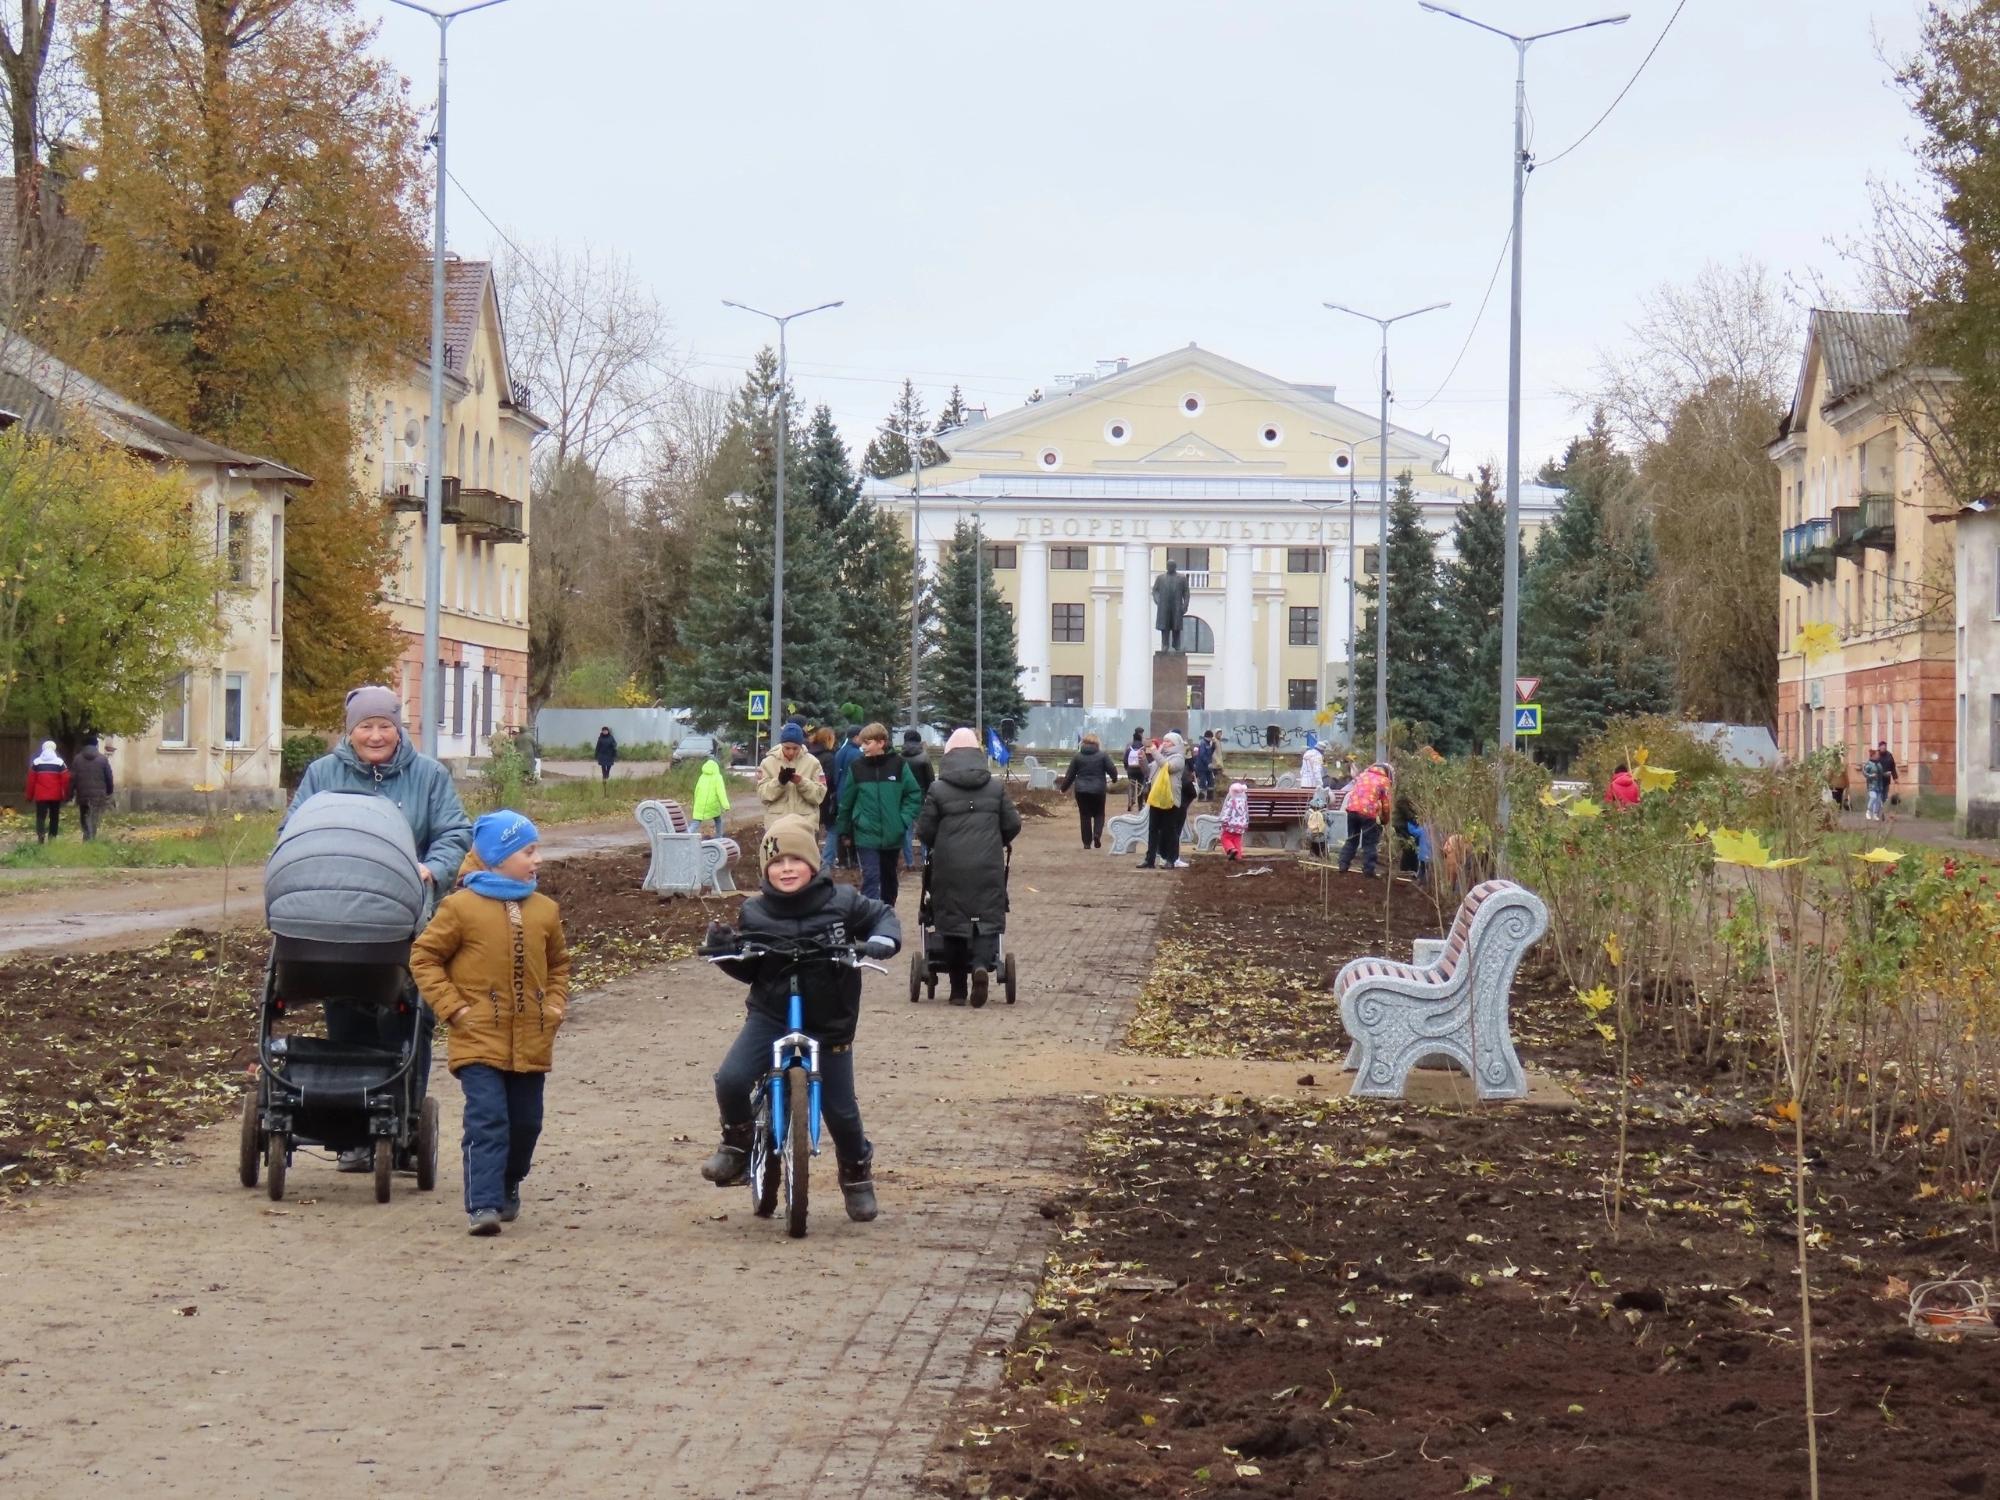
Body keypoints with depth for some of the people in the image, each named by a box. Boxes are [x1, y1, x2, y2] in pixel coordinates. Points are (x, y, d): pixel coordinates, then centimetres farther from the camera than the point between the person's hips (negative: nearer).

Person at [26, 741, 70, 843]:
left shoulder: (36, 762, 1)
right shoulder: (59, 762, -2)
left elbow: (31, 780, 3)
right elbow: (65, 780, -4)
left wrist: (30, 796, 11)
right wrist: (66, 795, 5)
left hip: (40, 796, 0)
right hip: (55, 796, 0)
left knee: (40, 817, 0)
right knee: (54, 818, 11)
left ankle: (41, 835, -23)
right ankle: (52, 839, 12)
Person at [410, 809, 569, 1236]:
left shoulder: (544, 911, 9)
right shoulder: (461, 907, -6)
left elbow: (558, 963, 23)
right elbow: (424, 956, -1)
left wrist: (555, 1004, 7)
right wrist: (450, 1005, -9)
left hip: (530, 1041, 5)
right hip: (479, 1039, -5)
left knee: (526, 1122, 12)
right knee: (487, 1119, -14)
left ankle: (507, 1187, 34)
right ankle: (483, 1205, -16)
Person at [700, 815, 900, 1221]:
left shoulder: (840, 902, -8)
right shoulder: (754, 913, -4)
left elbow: (883, 915, 6)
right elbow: (747, 971, 6)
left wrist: (878, 944, -15)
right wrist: (724, 951, -14)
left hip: (829, 1024, 0)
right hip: (770, 1017, 0)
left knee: (841, 1111, 4)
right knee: (731, 1080, -23)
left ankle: (857, 1174, 32)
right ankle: (737, 1144, 5)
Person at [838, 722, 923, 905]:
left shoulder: (898, 765, -4)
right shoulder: (856, 767, -3)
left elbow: (914, 794, 2)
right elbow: (846, 801, 4)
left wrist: (905, 819, -8)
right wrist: (844, 831, 8)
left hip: (893, 835, 1)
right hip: (866, 835, -1)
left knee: (889, 878, 17)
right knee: (870, 877, -12)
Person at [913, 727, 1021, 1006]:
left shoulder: (938, 790, -2)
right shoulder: (996, 788, 4)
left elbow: (924, 830, 0)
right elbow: (1013, 824, 7)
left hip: (950, 869, -1)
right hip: (988, 868, 1)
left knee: (952, 920, 7)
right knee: (988, 917, 5)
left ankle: (958, 989, 10)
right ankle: (982, 963, -23)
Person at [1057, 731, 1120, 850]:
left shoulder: (1077, 756, 2)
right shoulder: (1102, 756, -2)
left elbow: (1070, 774, 4)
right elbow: (1112, 770, -3)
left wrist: (1063, 787, 16)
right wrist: (1114, 779, 19)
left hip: (1081, 790, 1)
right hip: (1098, 790, -1)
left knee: (1085, 815, 8)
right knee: (1099, 814, 14)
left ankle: (1087, 842, 5)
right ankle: (1097, 834, -11)